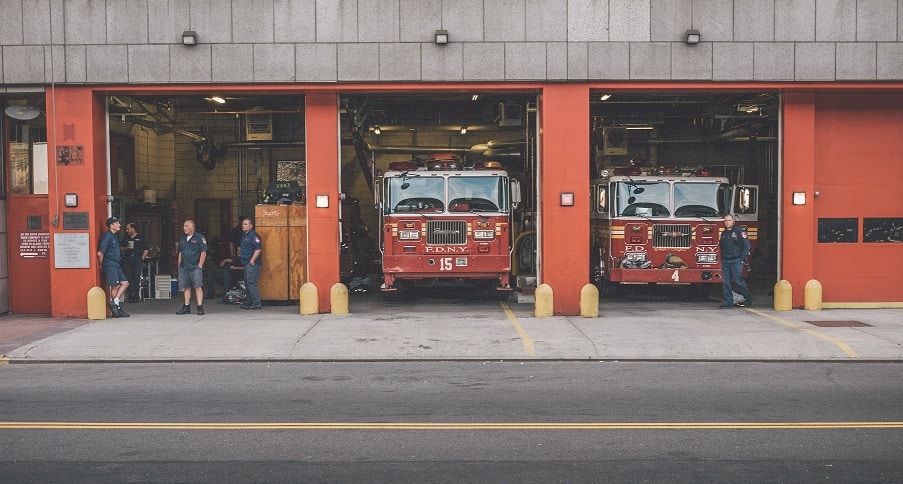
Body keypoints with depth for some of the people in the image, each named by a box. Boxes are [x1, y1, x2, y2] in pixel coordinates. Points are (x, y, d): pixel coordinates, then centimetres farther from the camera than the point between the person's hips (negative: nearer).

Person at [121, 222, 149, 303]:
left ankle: (135, 296, -1)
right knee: (128, 278, -5)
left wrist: (142, 258, -2)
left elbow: (146, 249, 7)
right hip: (127, 259, 2)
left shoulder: (140, 238, 7)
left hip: (137, 259, -2)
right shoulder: (125, 238, 17)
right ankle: (130, 295, -3)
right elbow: (121, 248, 18)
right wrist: (126, 248, -3)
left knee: (137, 278, -5)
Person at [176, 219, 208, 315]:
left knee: (198, 286, -9)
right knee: (186, 287, 8)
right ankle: (186, 307, 14)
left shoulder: (199, 237, -3)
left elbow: (203, 253, -6)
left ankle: (200, 307, -9)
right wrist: (179, 266, 13)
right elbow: (180, 253, 22)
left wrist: (200, 266, -11)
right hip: (183, 267, 6)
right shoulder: (182, 239, 17)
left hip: (195, 267, -6)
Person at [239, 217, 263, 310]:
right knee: (247, 283, 14)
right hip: (246, 263, 10)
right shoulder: (244, 236, 17)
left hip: (252, 263, -10)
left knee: (251, 283, -12)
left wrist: (252, 260, -22)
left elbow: (258, 249, -21)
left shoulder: (253, 235, -14)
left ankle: (256, 303, -10)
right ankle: (249, 302, 22)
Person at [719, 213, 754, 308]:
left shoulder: (739, 231, -4)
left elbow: (746, 245, -6)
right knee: (725, 282, 1)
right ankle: (728, 301, 4)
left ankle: (748, 299, 9)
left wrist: (742, 258, -10)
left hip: (736, 261, -6)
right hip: (725, 261, 6)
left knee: (738, 281, -6)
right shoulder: (723, 233, 16)